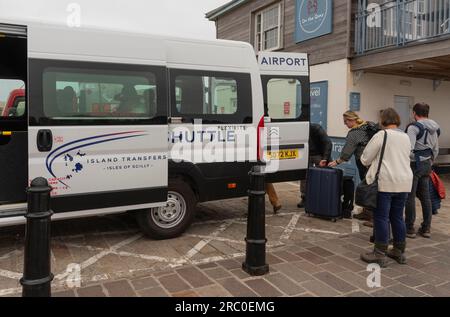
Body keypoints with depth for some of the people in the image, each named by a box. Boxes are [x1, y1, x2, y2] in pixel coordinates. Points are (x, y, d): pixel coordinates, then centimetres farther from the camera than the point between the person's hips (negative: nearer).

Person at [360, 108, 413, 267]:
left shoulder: (381, 135, -9)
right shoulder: (406, 137, 11)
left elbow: (365, 159, -4)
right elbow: (405, 158, 17)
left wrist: (374, 162, 17)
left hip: (385, 183, -6)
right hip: (404, 183, 6)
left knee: (381, 218, 0)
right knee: (398, 217, 15)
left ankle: (380, 254, 4)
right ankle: (399, 252, 23)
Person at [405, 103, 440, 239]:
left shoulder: (414, 127, -14)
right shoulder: (435, 128, 11)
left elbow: (409, 148, -24)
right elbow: (436, 150, 17)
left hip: (414, 164, -7)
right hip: (427, 164, 7)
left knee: (410, 197, 0)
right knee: (425, 197, 13)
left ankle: (410, 229, 7)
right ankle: (426, 228, 19)